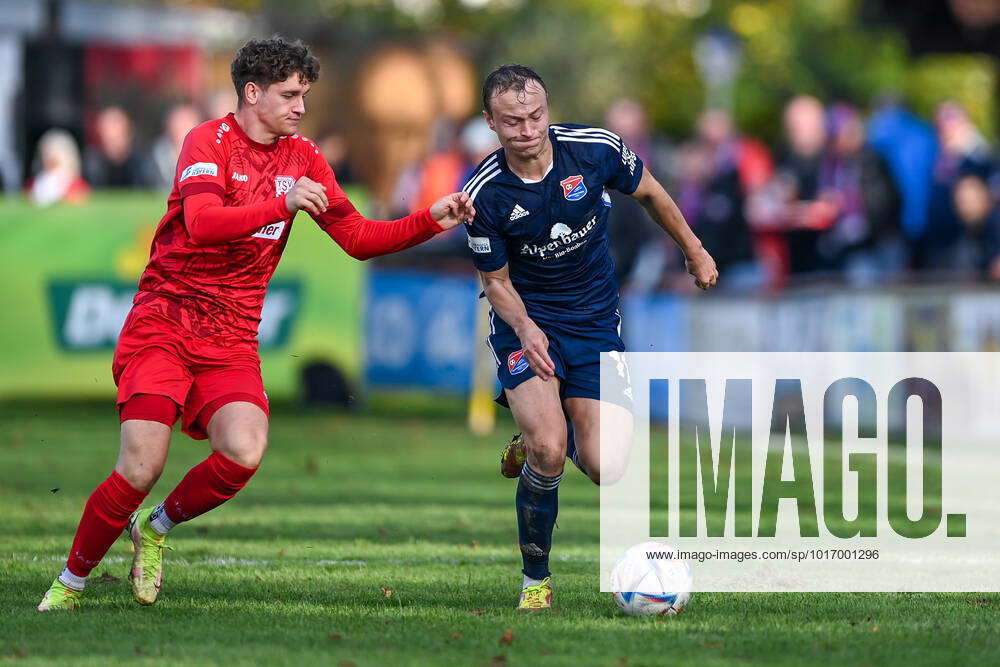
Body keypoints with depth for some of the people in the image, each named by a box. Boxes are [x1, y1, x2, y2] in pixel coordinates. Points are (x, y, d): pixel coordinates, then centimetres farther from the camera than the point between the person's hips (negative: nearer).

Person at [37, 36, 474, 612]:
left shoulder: (303, 158, 10)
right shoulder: (210, 141, -8)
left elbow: (358, 238, 12)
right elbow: (202, 224, -26)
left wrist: (432, 222, -1)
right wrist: (282, 205, -37)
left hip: (232, 342, 5)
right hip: (163, 325, -4)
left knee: (244, 454, -22)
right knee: (141, 471, -16)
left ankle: (157, 527, 6)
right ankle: (70, 582, 6)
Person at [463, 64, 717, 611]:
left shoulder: (596, 150, -15)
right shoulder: (485, 196, -17)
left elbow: (648, 193, 7)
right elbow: (495, 279, -4)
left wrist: (694, 252, 18)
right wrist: (526, 330, -24)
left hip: (594, 320, 2)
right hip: (526, 322, -2)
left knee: (603, 468, -9)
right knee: (548, 450, -24)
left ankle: (535, 448, 28)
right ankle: (535, 581, -3)